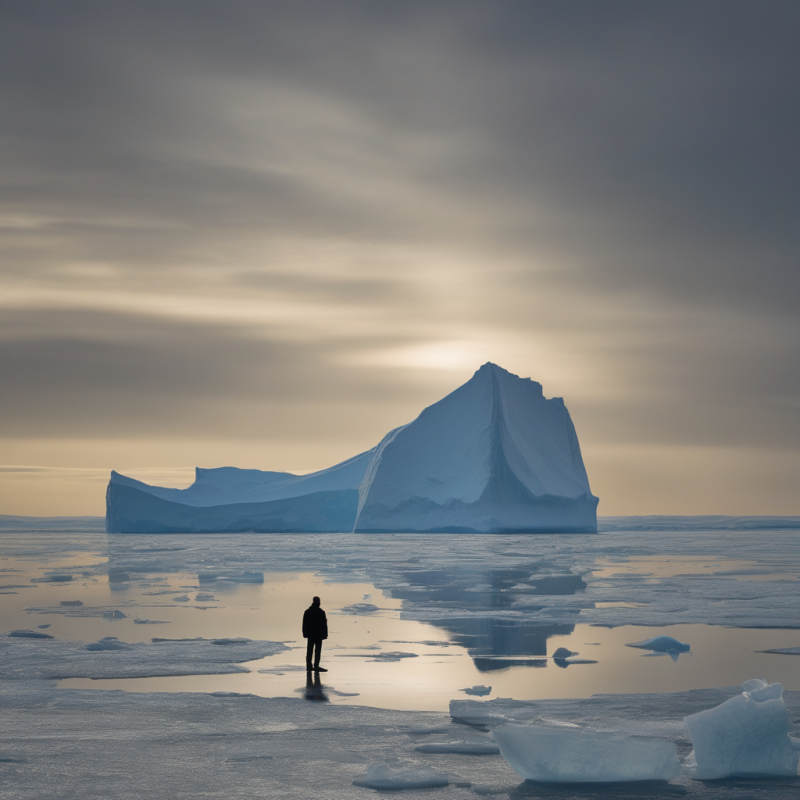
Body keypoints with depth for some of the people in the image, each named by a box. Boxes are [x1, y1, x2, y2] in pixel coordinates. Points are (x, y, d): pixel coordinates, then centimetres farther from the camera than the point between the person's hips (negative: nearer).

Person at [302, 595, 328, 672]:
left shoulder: (307, 612, 2)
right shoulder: (321, 612, -12)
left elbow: (305, 624, 6)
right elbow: (324, 624, -10)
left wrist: (305, 633, 12)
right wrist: (325, 634, -3)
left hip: (310, 634, 5)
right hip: (319, 634, -5)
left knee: (309, 651, 11)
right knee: (317, 650, -2)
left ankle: (308, 665, 13)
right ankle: (316, 666, -6)